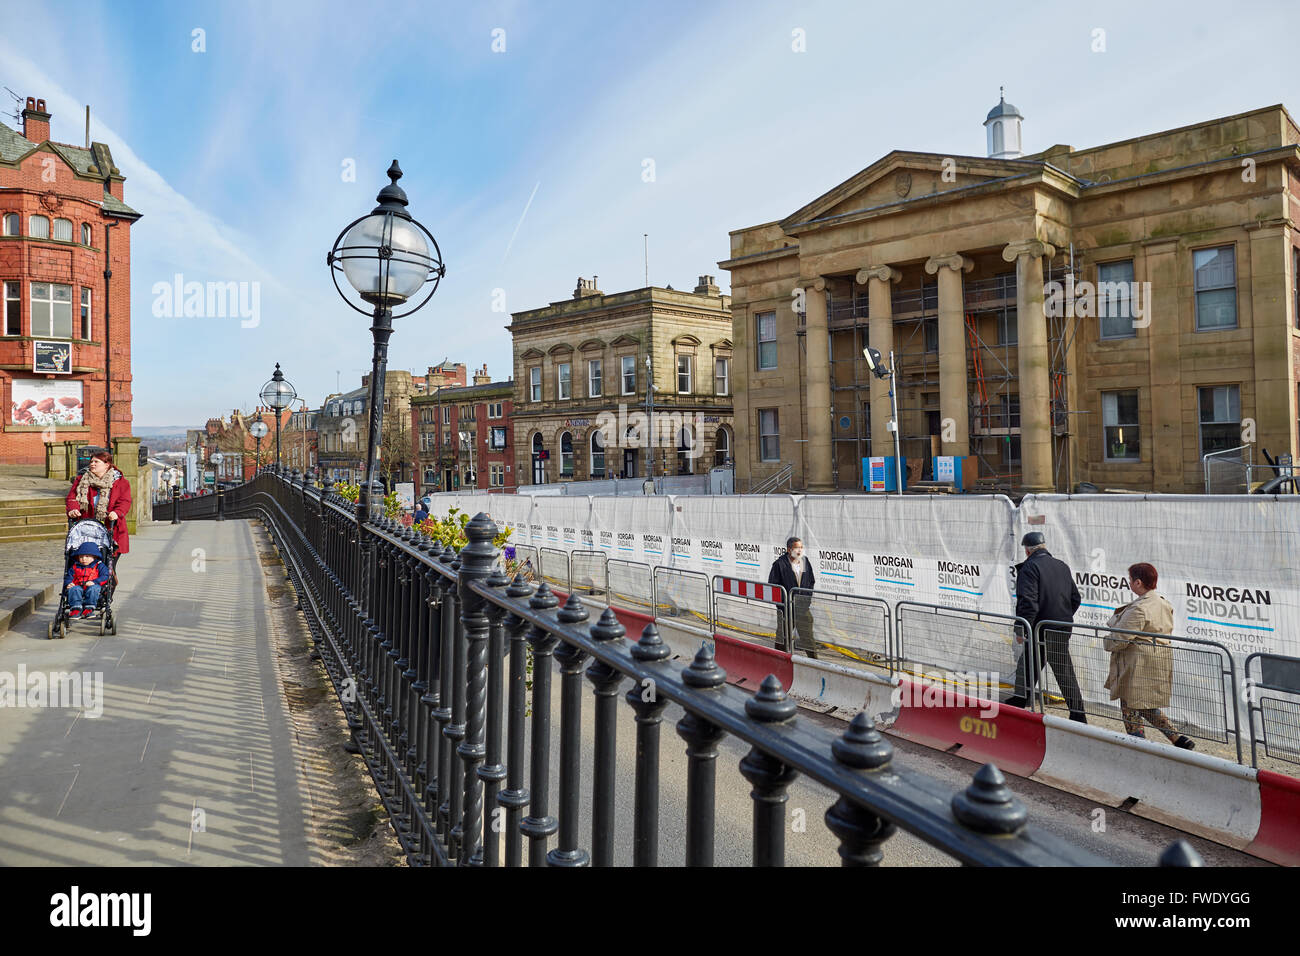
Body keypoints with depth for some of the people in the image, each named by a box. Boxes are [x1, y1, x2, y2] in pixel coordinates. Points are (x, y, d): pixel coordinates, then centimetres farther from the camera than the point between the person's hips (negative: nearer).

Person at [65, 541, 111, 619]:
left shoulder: (99, 566, 9)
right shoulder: (75, 567, 21)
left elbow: (105, 577, -3)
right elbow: (68, 576, 18)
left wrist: (94, 582, -19)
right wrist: (68, 583, -5)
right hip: (78, 587, 3)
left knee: (94, 588, -37)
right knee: (74, 589, -32)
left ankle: (89, 609, -38)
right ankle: (76, 608, -38)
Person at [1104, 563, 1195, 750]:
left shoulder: (1138, 609, -22)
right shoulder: (1164, 603, 8)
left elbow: (1121, 638, -20)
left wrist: (1107, 643, 2)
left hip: (1138, 667, -9)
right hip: (1159, 662, 9)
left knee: (1130, 708, 4)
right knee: (1146, 707, 19)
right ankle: (1179, 738, 14)